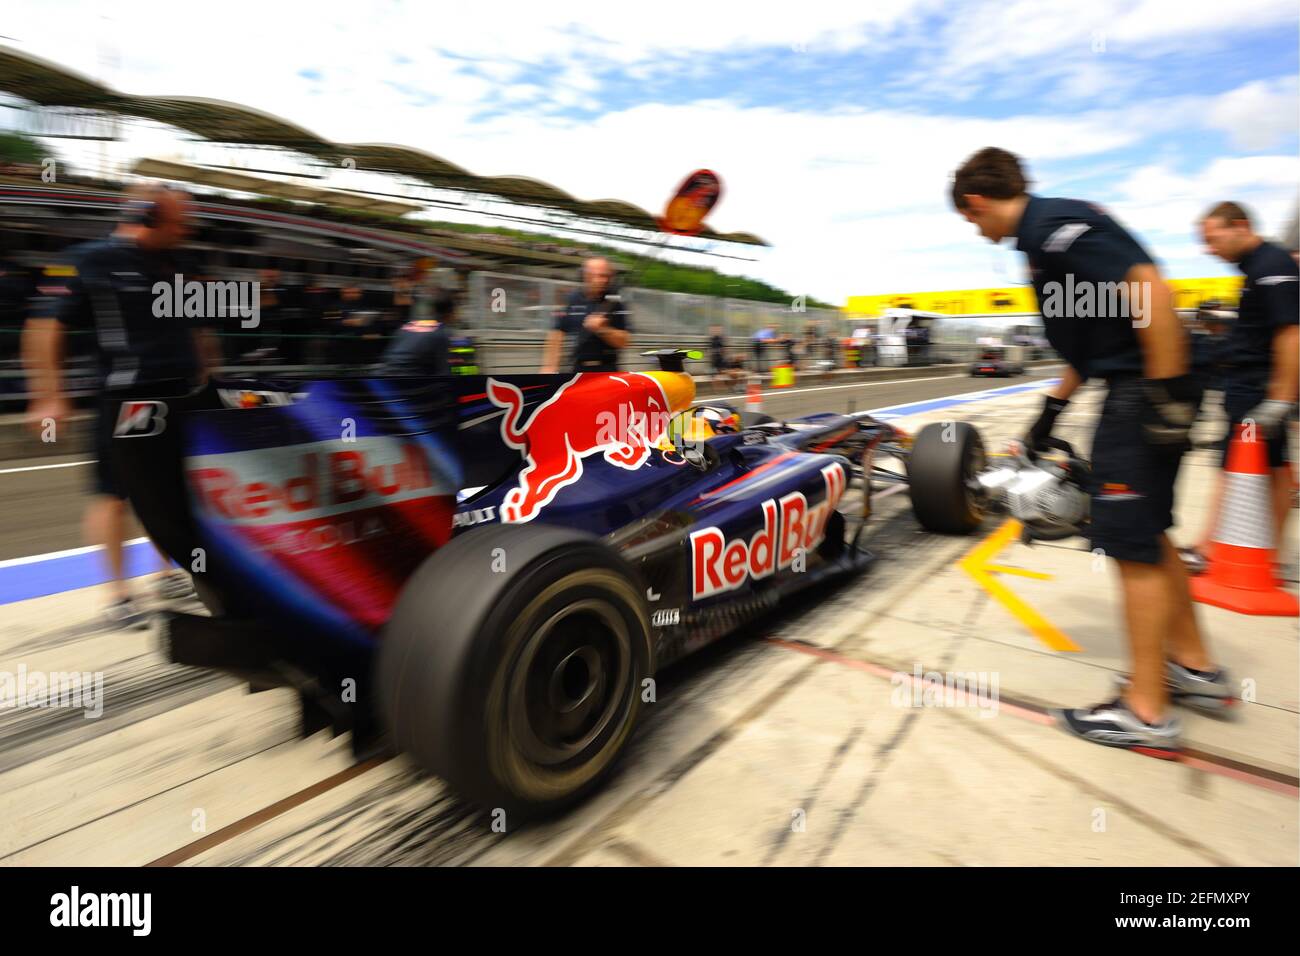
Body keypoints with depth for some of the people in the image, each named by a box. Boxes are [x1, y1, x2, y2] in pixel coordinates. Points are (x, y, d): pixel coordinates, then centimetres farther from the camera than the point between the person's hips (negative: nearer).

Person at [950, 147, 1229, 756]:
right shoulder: (1047, 232, 15)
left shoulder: (1053, 227, -15)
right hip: (1135, 391, 10)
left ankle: (1146, 713, 9)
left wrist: (1170, 393, -23)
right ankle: (1194, 667, 33)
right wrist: (1051, 410, 26)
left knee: (1131, 544, -3)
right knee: (1146, 535, 19)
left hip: (1146, 390, -10)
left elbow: (1150, 292, -25)